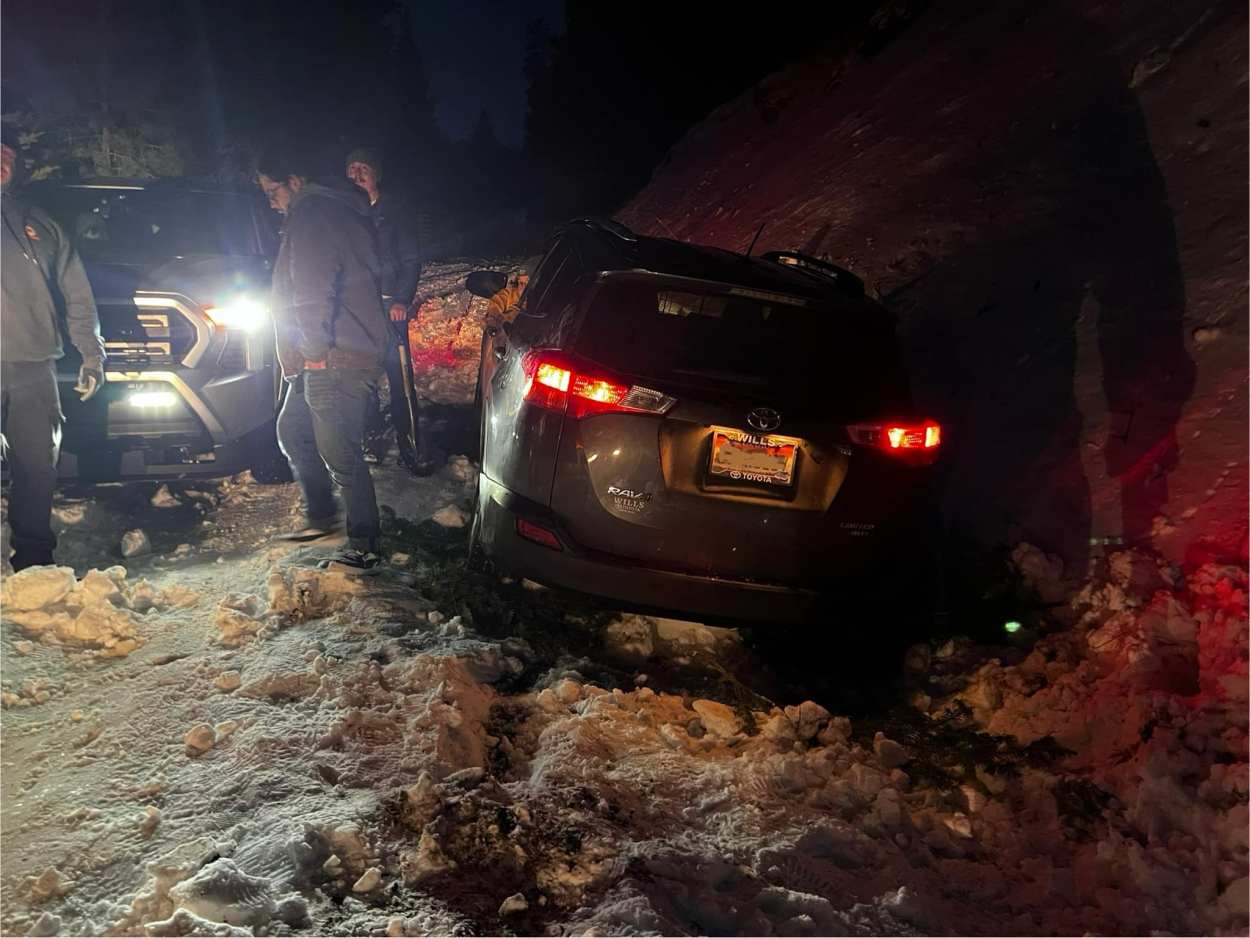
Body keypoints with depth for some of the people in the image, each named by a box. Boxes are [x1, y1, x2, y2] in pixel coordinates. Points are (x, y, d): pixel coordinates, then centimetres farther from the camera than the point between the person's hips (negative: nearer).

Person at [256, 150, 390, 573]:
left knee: (340, 454, -9)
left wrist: (315, 347, -18)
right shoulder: (336, 210, 21)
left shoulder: (311, 215, -12)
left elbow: (313, 290, -22)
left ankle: (364, 548, -3)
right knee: (292, 432, 23)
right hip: (321, 358, 11)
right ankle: (320, 517, 32)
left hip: (334, 359, -11)